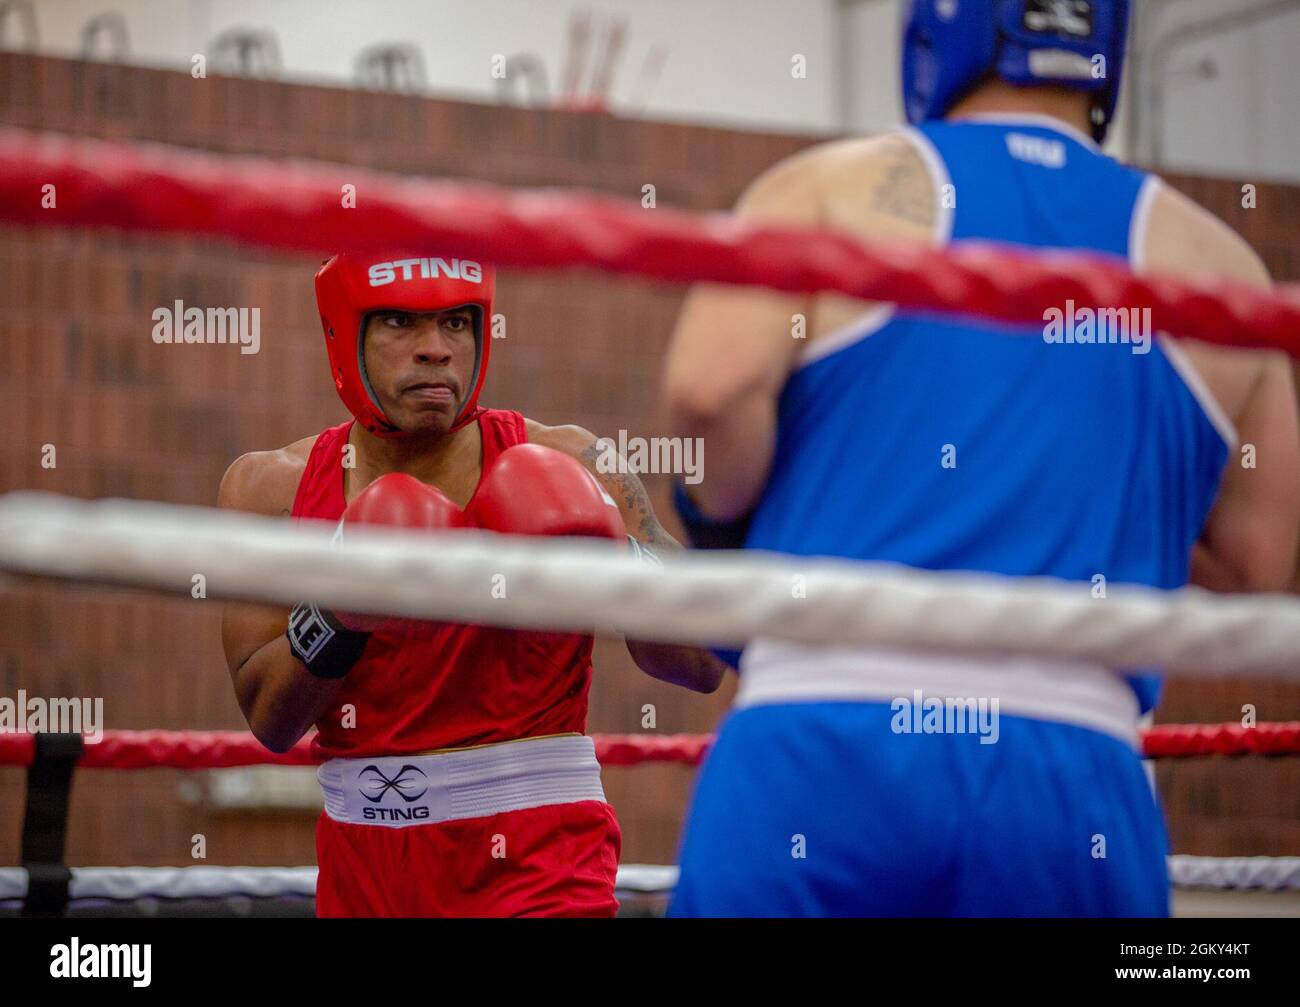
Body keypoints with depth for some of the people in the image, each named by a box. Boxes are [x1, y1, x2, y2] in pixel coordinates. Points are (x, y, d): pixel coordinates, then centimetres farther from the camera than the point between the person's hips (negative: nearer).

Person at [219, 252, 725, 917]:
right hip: (363, 859, 3)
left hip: (534, 857, -2)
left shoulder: (562, 463, -6)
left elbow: (703, 666, -7)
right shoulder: (271, 489, 0)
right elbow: (269, 723, -3)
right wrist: (334, 618, -20)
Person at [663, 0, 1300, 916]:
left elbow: (711, 384, -10)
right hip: (1081, 770, 2)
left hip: (817, 751, -2)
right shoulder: (1215, 261, 15)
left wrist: (722, 524, 10)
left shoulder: (833, 189, 7)